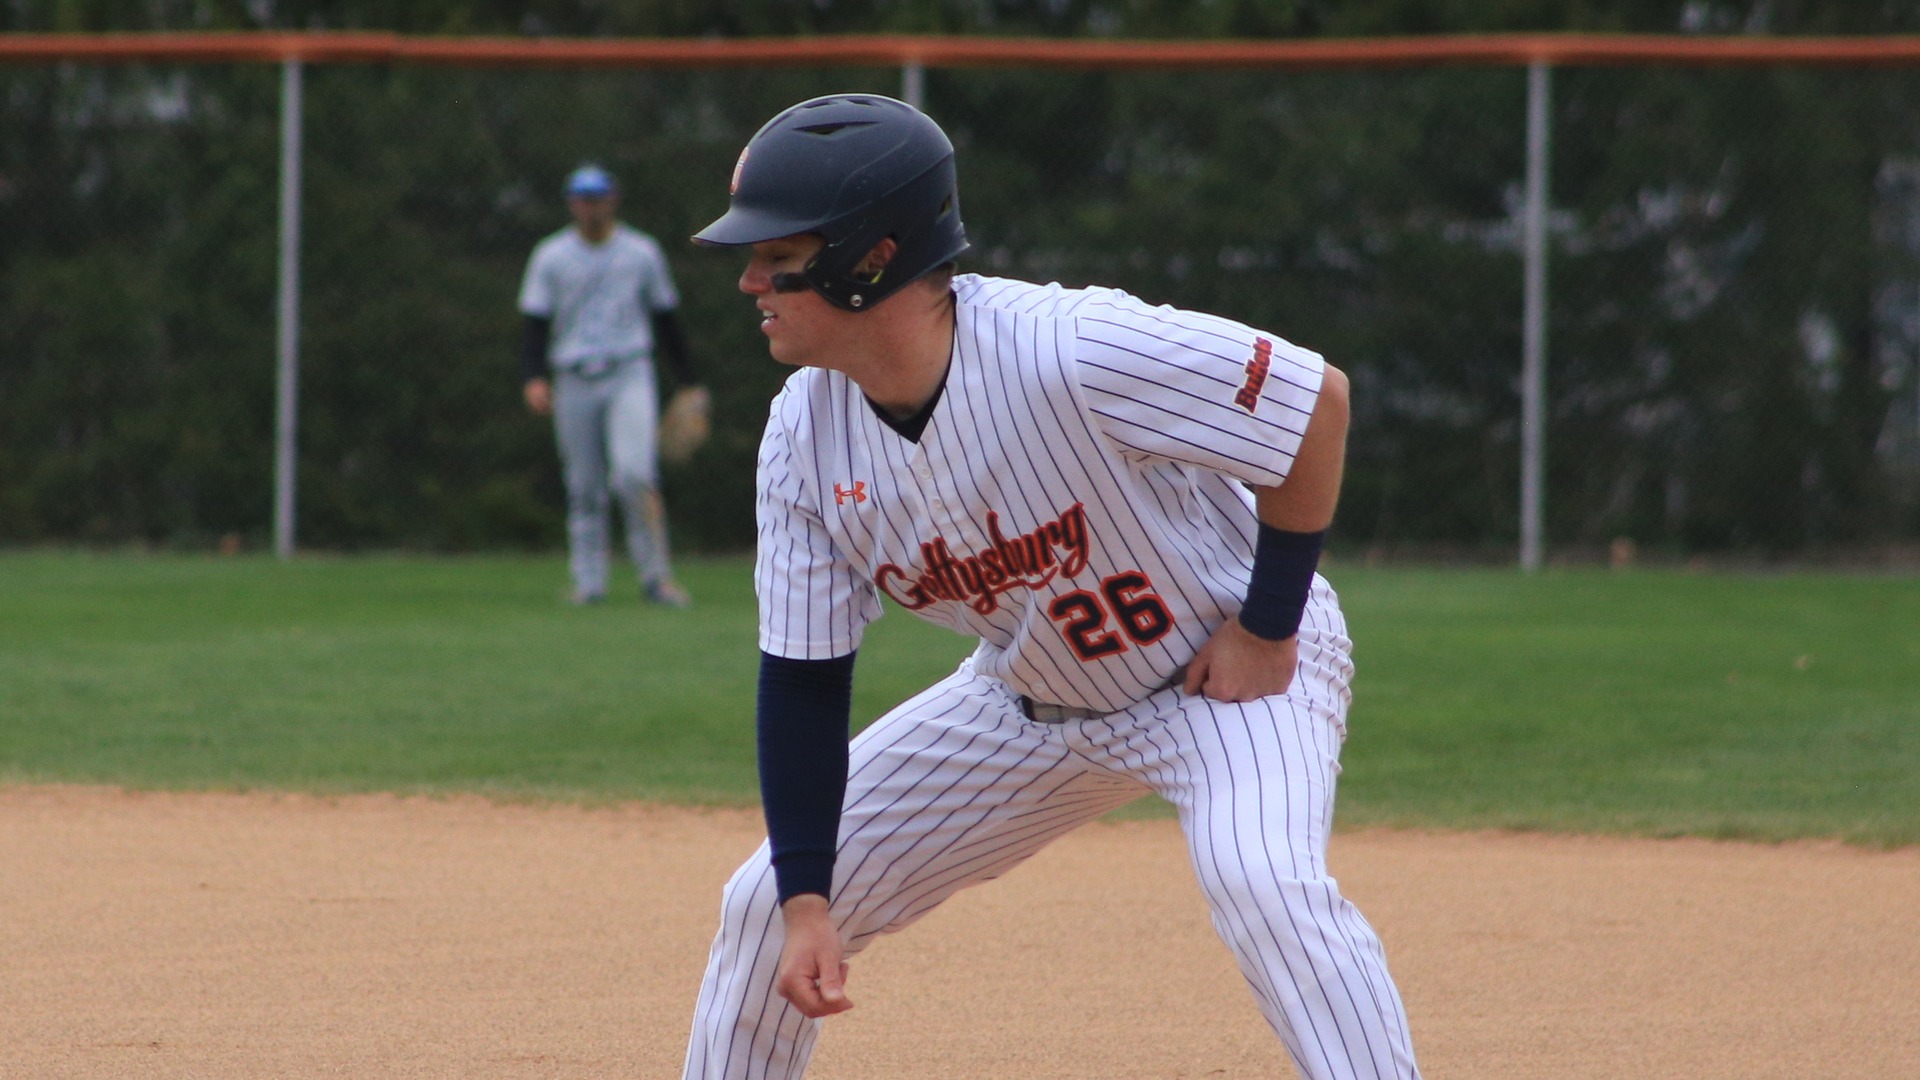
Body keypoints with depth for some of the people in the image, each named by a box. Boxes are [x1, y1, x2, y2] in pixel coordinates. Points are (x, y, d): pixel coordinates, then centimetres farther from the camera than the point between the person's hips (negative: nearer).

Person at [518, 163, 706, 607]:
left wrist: (689, 383, 15)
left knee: (635, 474, -18)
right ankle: (588, 582, 6)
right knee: (584, 488, 1)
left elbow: (667, 319, 16)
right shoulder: (551, 257, 8)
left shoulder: (642, 251, 9)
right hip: (573, 382, 1)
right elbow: (535, 324, 4)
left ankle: (656, 575, -13)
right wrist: (533, 378, -12)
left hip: (630, 374, -1)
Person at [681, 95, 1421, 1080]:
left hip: (1233, 669, -6)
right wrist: (807, 901, -12)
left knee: (1260, 877, -35)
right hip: (1030, 699, 6)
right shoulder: (805, 437, -15)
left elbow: (1314, 398, -25)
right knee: (770, 904, 5)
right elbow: (802, 676, -7)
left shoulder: (1070, 351, -35)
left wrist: (1269, 628, -19)